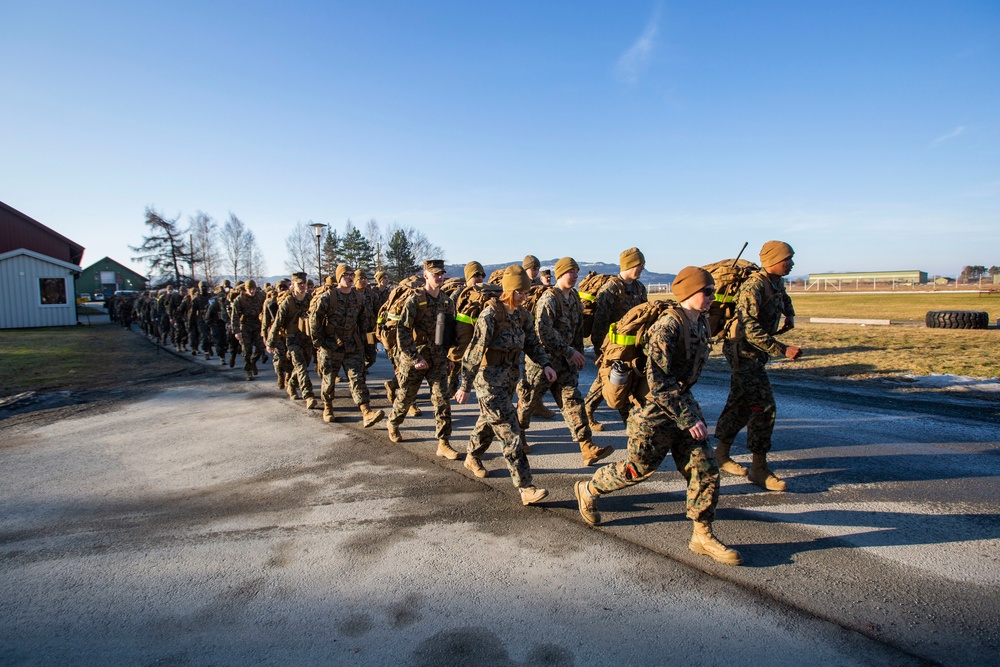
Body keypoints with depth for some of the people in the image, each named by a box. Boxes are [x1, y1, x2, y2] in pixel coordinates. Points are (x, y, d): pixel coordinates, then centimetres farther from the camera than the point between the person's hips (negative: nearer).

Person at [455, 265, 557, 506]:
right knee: (510, 432, -10)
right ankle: (526, 488, -9)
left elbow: (532, 342, 11)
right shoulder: (491, 313, -18)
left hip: (510, 377, 8)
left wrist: (545, 364, -7)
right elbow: (475, 349, -21)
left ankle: (472, 457, 50)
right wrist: (465, 386, -22)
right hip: (489, 379, -8)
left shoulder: (522, 315, 4)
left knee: (489, 421, 25)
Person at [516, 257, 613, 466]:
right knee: (529, 400, 8)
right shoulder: (549, 298, -16)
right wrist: (569, 351, -21)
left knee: (573, 401, 0)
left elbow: (578, 329, 18)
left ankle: (588, 449, -3)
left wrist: (579, 354, 15)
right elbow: (543, 333, -24)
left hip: (564, 361, 7)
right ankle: (518, 435, 33)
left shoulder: (574, 298, 10)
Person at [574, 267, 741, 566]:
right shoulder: (669, 325, -24)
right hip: (656, 410, -8)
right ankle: (587, 490, 32)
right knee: (639, 469, 9)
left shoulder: (701, 322, 5)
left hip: (684, 404, 8)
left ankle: (702, 536, 20)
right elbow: (658, 381, -27)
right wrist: (686, 418, -25)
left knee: (705, 470, 5)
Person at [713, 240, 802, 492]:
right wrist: (783, 349, -32)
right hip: (743, 351, -10)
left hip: (757, 352, 10)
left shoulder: (777, 283, 8)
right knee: (764, 405, -11)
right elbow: (750, 329, -30)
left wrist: (790, 315, 16)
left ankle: (721, 453, 27)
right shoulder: (753, 286, -21)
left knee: (741, 403, 15)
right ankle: (759, 467, -3)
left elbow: (784, 298, 35)